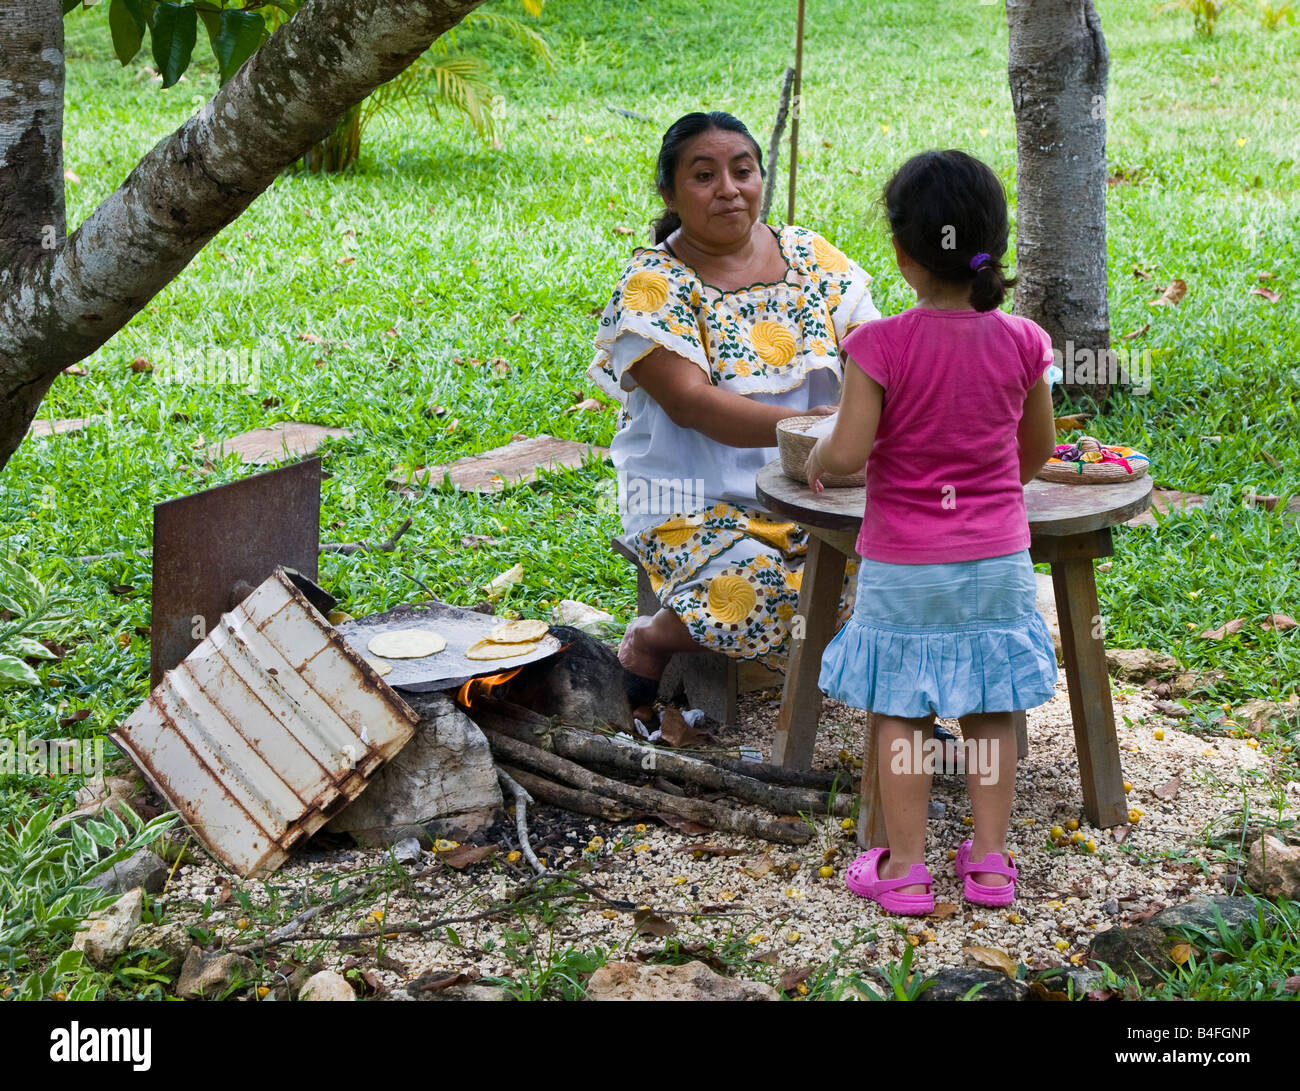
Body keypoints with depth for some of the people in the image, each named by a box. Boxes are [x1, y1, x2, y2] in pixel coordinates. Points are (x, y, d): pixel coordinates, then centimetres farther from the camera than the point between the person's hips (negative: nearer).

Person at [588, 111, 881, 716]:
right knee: (753, 599, -29)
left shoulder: (813, 258, 8)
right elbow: (689, 401, -19)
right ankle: (650, 638, 1)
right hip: (696, 503, -3)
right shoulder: (652, 285, -6)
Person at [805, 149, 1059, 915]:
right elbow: (1039, 447, 7)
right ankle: (990, 859, 21)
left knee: (901, 715, 9)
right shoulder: (1020, 343, -6)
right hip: (997, 559, 3)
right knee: (991, 712, 13)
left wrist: (814, 462, 1)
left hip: (904, 566, -3)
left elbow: (847, 453, -21)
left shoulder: (881, 346, -18)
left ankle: (905, 867, 15)